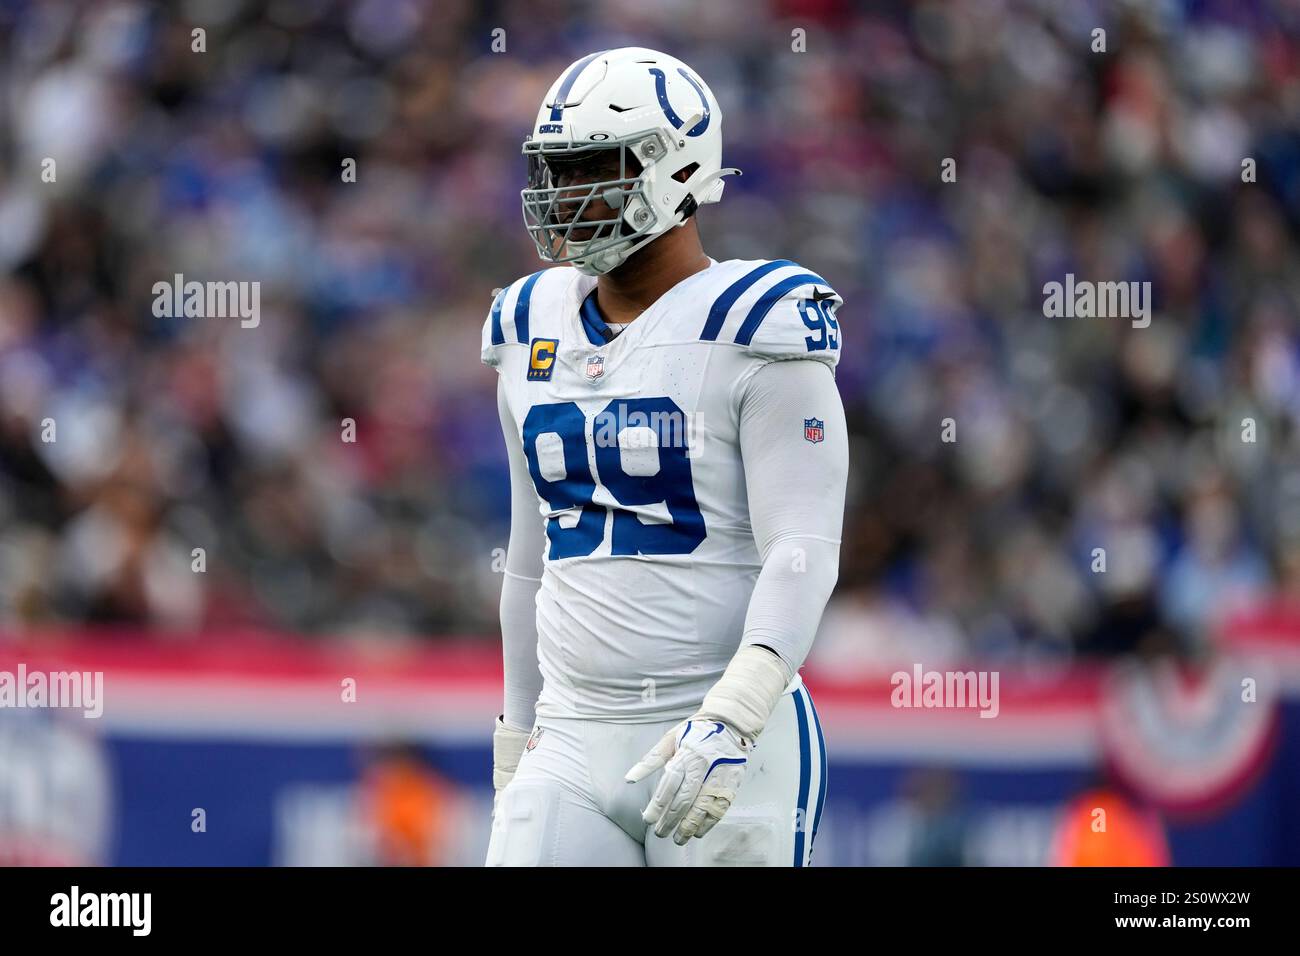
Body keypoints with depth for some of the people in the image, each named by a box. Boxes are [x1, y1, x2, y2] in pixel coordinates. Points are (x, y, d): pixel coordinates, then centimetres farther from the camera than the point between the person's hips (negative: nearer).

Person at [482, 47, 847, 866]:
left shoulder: (752, 333, -7)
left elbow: (803, 556, -15)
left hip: (727, 752, -5)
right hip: (573, 746, 5)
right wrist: (516, 750, 22)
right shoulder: (537, 331, 13)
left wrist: (729, 720, -28)